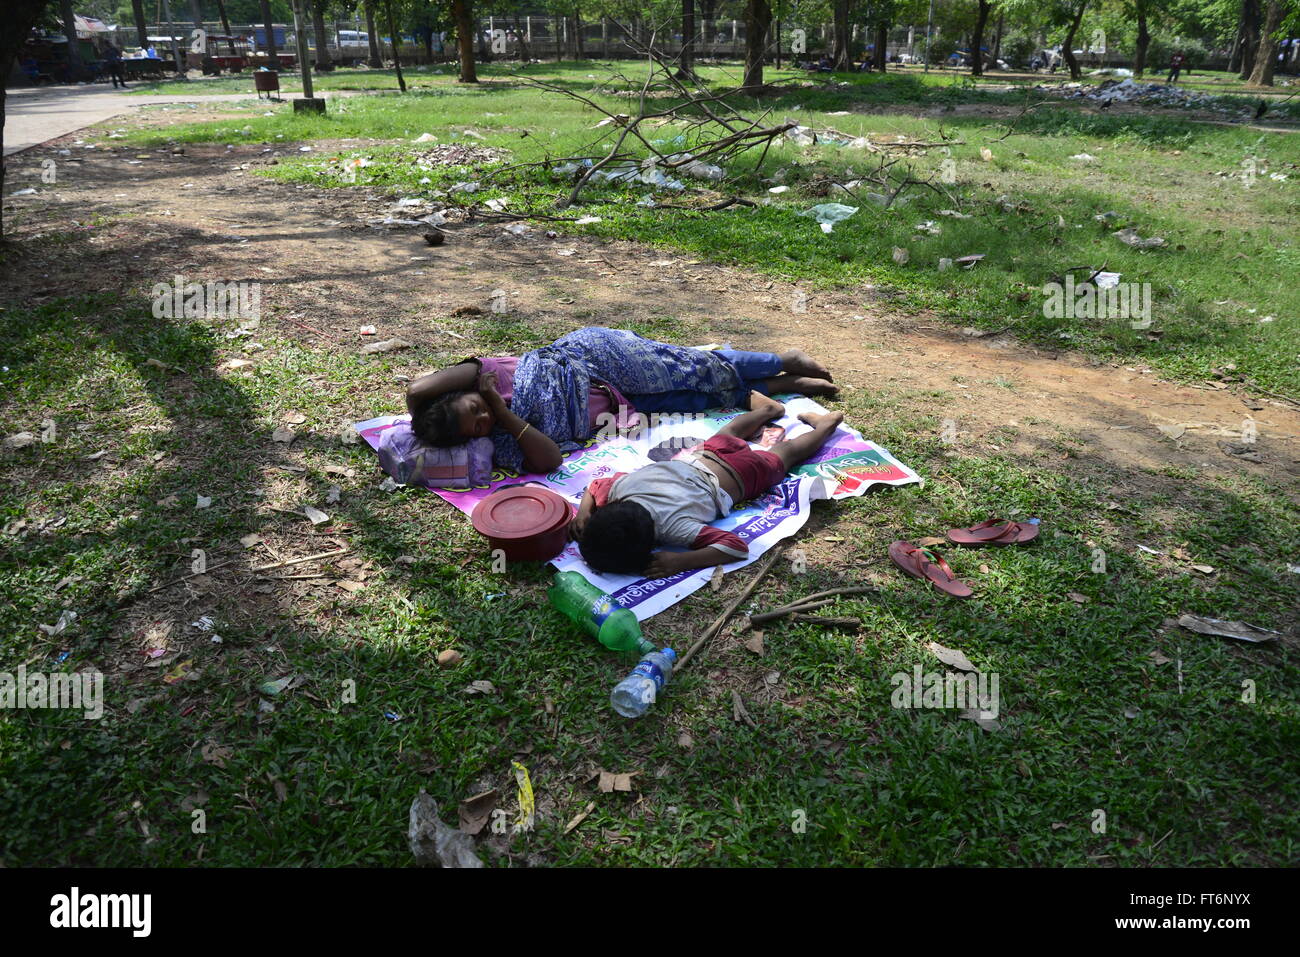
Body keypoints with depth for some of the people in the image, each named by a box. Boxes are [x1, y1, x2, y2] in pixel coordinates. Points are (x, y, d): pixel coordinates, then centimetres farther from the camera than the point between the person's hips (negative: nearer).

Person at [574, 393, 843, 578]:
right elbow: (594, 487, -7)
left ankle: (825, 425, 51)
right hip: (696, 456, 4)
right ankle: (769, 408, 63)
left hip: (741, 474, -4)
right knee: (728, 434, 39)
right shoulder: (621, 485, -32)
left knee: (786, 452, 27)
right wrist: (583, 514, -27)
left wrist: (681, 561, -58)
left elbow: (737, 546, -50)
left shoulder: (673, 526, -47)